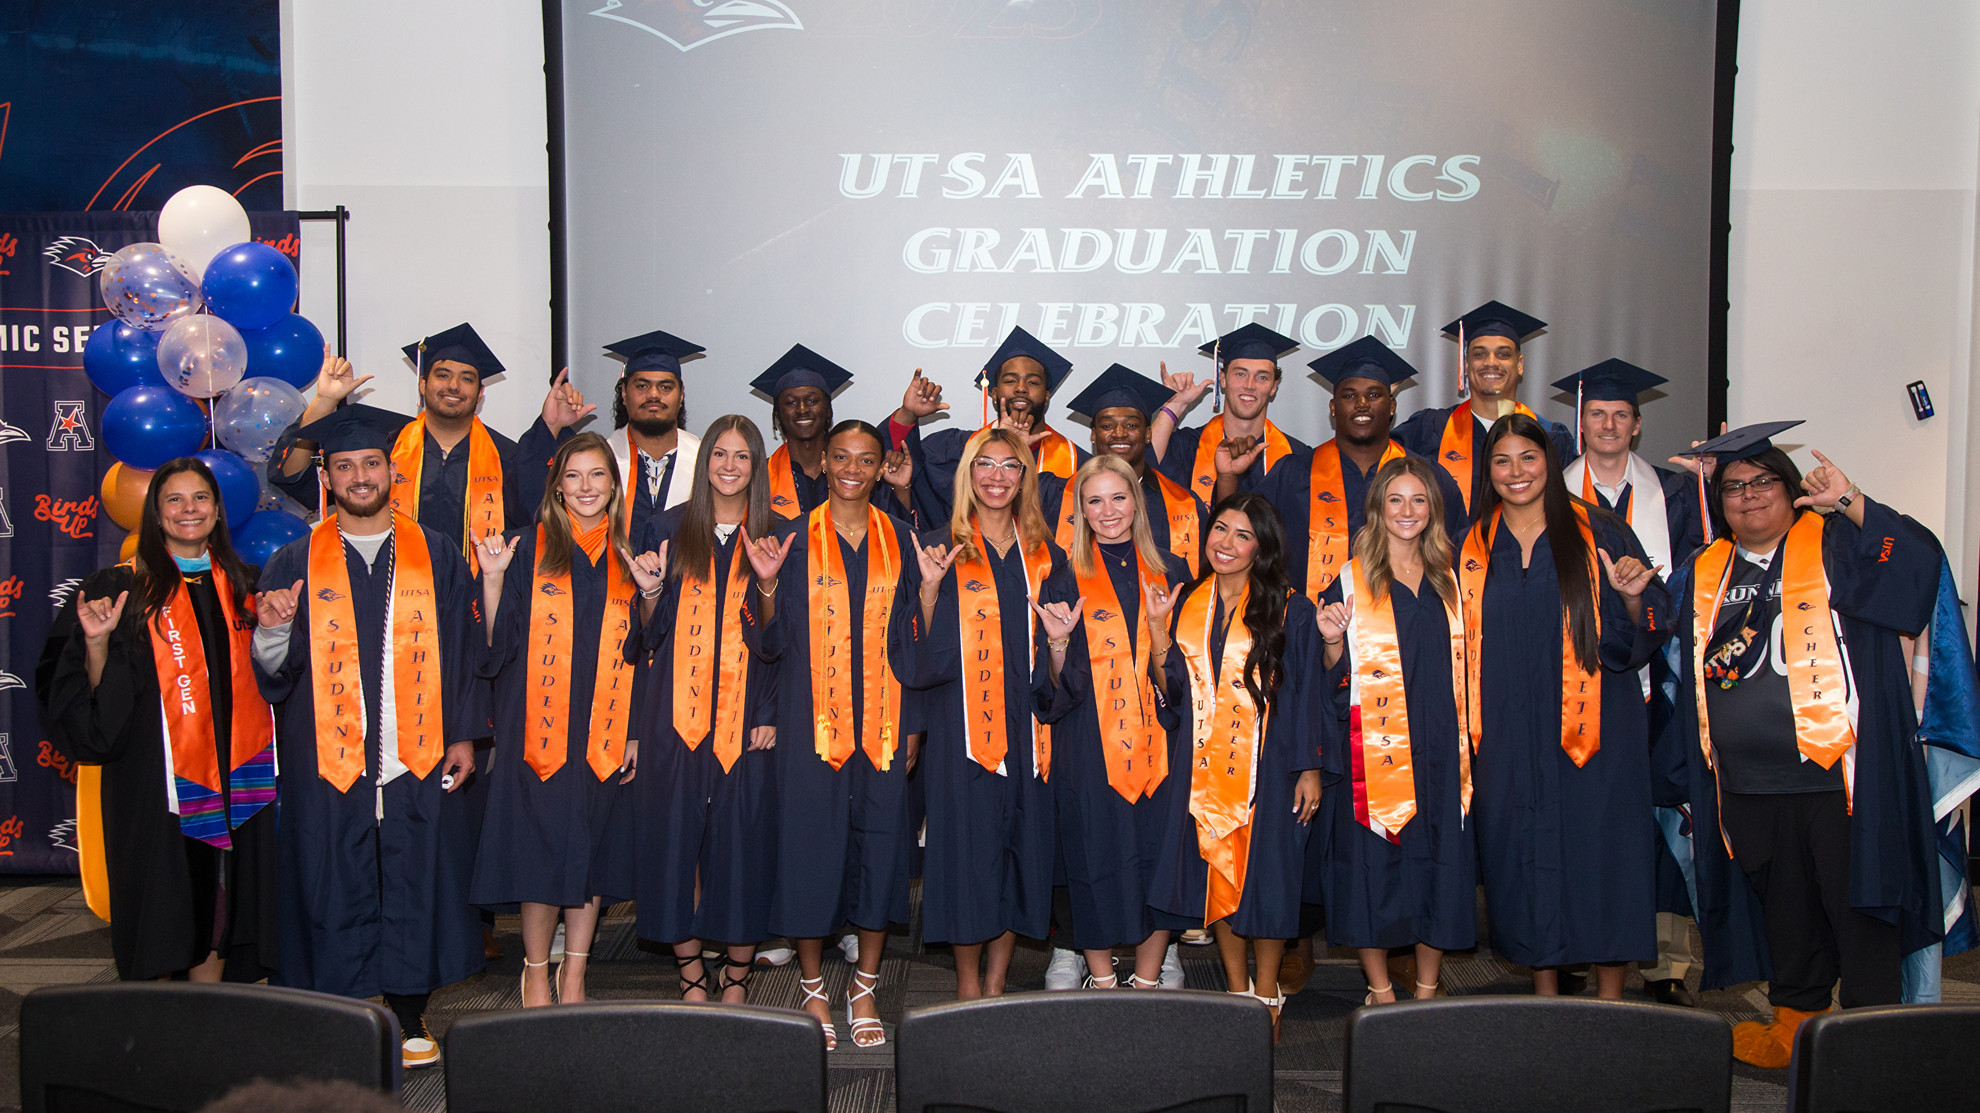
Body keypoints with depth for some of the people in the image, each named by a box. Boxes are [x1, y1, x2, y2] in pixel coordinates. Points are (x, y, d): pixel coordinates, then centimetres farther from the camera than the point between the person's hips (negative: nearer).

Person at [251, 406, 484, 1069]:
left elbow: (462, 651, 7)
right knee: (334, 890, 4)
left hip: (418, 762, 0)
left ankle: (410, 1014, 21)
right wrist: (272, 631, -19)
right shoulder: (296, 564, 5)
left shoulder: (436, 556, 6)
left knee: (415, 888, 6)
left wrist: (463, 734, 2)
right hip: (327, 763, 0)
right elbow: (276, 671, 2)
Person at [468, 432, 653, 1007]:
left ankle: (574, 974, 20)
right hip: (538, 728, -2)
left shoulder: (629, 558, 8)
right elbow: (497, 642, -3)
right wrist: (493, 578, -14)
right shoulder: (530, 549, 1)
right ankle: (536, 973, 18)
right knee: (542, 850, 1)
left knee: (593, 851, 7)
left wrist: (637, 729, -1)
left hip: (605, 733, 2)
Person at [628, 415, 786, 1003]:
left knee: (743, 838, 1)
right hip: (679, 712, 1)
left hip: (748, 710, -1)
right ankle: (691, 977, 15)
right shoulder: (670, 528, 8)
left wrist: (768, 584, -15)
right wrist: (652, 589, -11)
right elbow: (649, 630, 8)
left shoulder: (773, 536, 6)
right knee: (677, 835, 1)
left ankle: (737, 978, 15)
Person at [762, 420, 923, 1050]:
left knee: (879, 846, 3)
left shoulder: (900, 541, 8)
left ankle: (865, 991, 17)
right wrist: (767, 585, -16)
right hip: (812, 724, -1)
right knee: (810, 848, 1)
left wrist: (914, 727, 3)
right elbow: (774, 645, 1)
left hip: (883, 725, 1)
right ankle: (812, 987, 17)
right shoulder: (795, 539, 4)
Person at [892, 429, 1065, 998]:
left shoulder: (1045, 557, 12)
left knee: (1022, 851, 5)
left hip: (1028, 731, 3)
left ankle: (996, 983, 20)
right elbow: (919, 653, -6)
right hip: (963, 730, -3)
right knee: (969, 851, -1)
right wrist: (928, 588, -18)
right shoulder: (940, 550, 2)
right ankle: (967, 988, 14)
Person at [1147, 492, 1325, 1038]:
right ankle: (1236, 988, 23)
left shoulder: (1289, 610, -3)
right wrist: (1157, 628, -7)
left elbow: (1306, 694, -2)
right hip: (1204, 766, 3)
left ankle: (1267, 995, 17)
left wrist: (1309, 768, -5)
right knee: (1216, 875, 8)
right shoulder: (1184, 603, 6)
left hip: (1268, 766, -3)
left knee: (1266, 876, 1)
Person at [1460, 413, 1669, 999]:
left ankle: (1610, 1001, 11)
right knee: (1524, 856, 6)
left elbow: (1641, 634, 0)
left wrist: (1633, 596, -19)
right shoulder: (1473, 549, 8)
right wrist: (1465, 731, 2)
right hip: (1509, 737, 2)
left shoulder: (1598, 533, 1)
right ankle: (1544, 991, 20)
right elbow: (1460, 646, 13)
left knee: (1599, 852, -1)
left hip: (1594, 729, -2)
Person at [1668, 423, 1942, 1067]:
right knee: (1785, 911, 15)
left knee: (1857, 906, 1)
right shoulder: (1706, 573, 14)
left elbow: (1919, 560, -17)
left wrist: (1851, 503, -24)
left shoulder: (1835, 546, 1)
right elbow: (1693, 675, 18)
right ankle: (1796, 1016, 29)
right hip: (1749, 787, 5)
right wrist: (1696, 775, 16)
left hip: (1835, 773, -4)